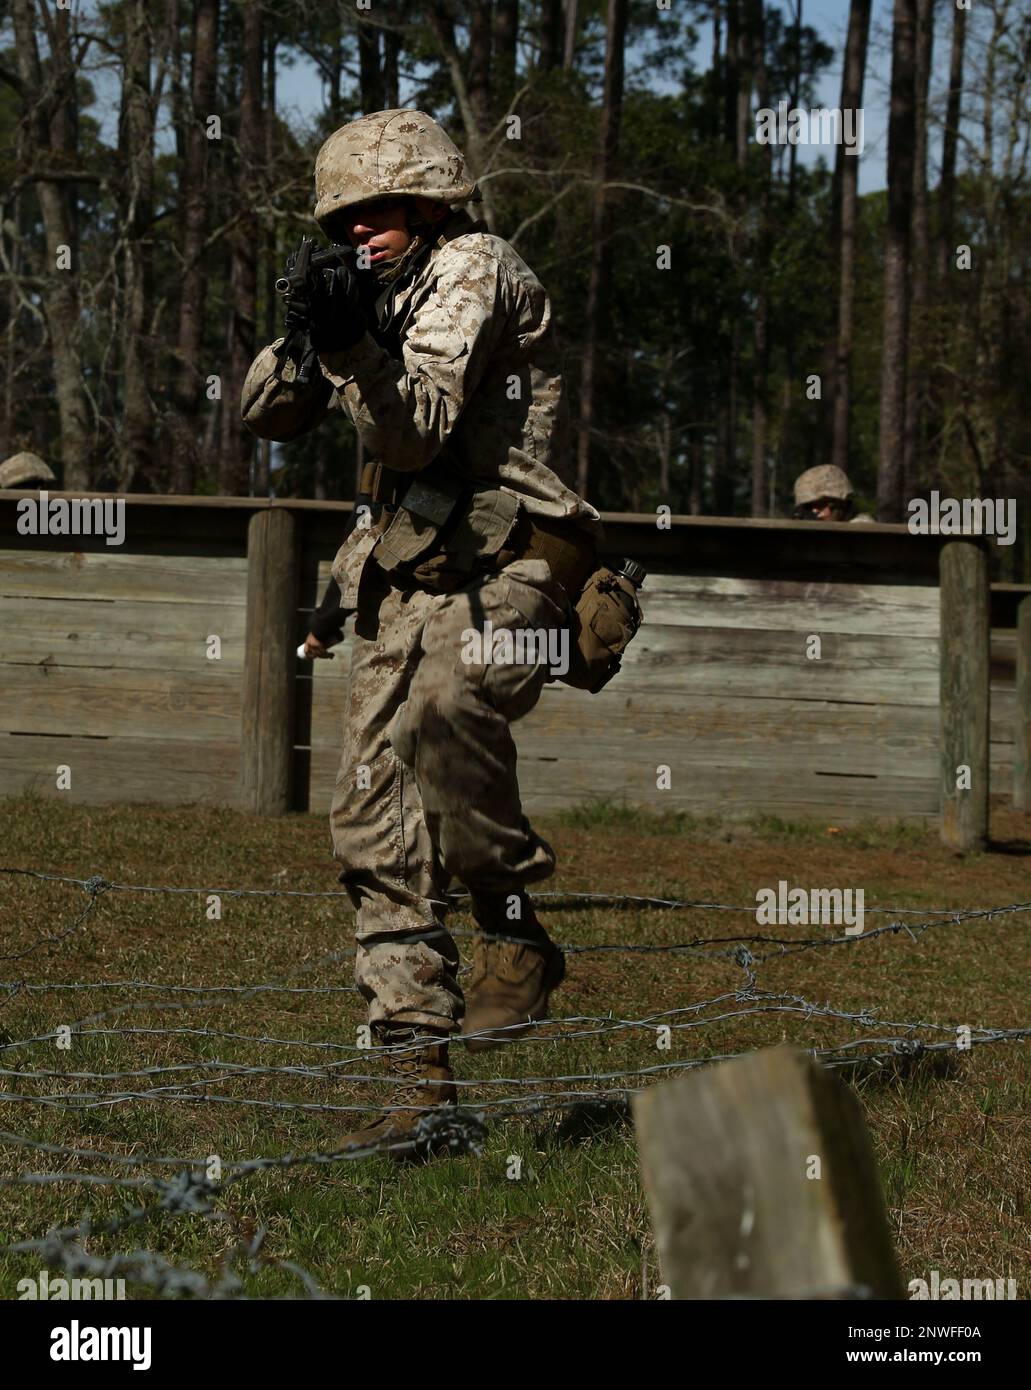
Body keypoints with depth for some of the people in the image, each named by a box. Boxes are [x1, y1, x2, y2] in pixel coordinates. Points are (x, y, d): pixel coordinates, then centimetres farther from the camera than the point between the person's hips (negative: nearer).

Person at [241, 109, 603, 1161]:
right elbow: (265, 416, 15)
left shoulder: (475, 269, -4)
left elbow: (419, 432, -14)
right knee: (375, 832, -2)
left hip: (508, 575, -8)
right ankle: (420, 1088, 0)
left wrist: (356, 346, -28)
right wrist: (305, 337, -4)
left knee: (438, 705, -39)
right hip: (407, 590, 8)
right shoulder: (380, 297, 21)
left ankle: (516, 935, -23)